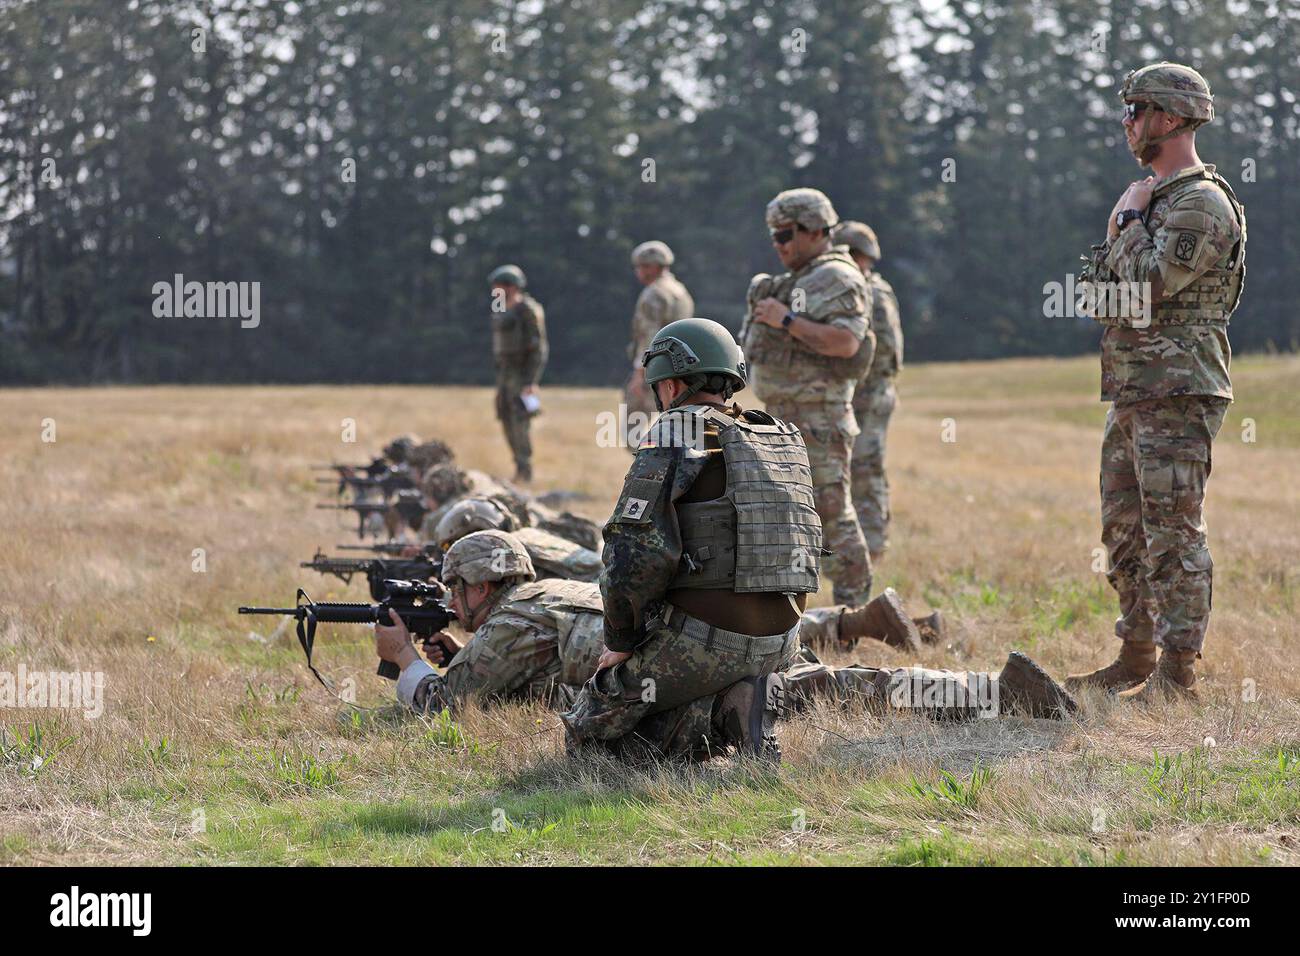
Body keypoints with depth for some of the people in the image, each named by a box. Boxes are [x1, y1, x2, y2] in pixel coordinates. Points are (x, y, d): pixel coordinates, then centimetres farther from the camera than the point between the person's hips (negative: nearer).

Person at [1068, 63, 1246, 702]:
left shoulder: (1203, 205, -13)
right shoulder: (1154, 198, 19)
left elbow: (1147, 282, -22)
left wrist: (1130, 221, -7)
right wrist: (1121, 233, 8)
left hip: (1178, 392, -10)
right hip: (1131, 392, 10)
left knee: (1173, 535, -10)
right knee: (1125, 532, 14)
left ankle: (1177, 675, -9)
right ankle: (1135, 661, 21)